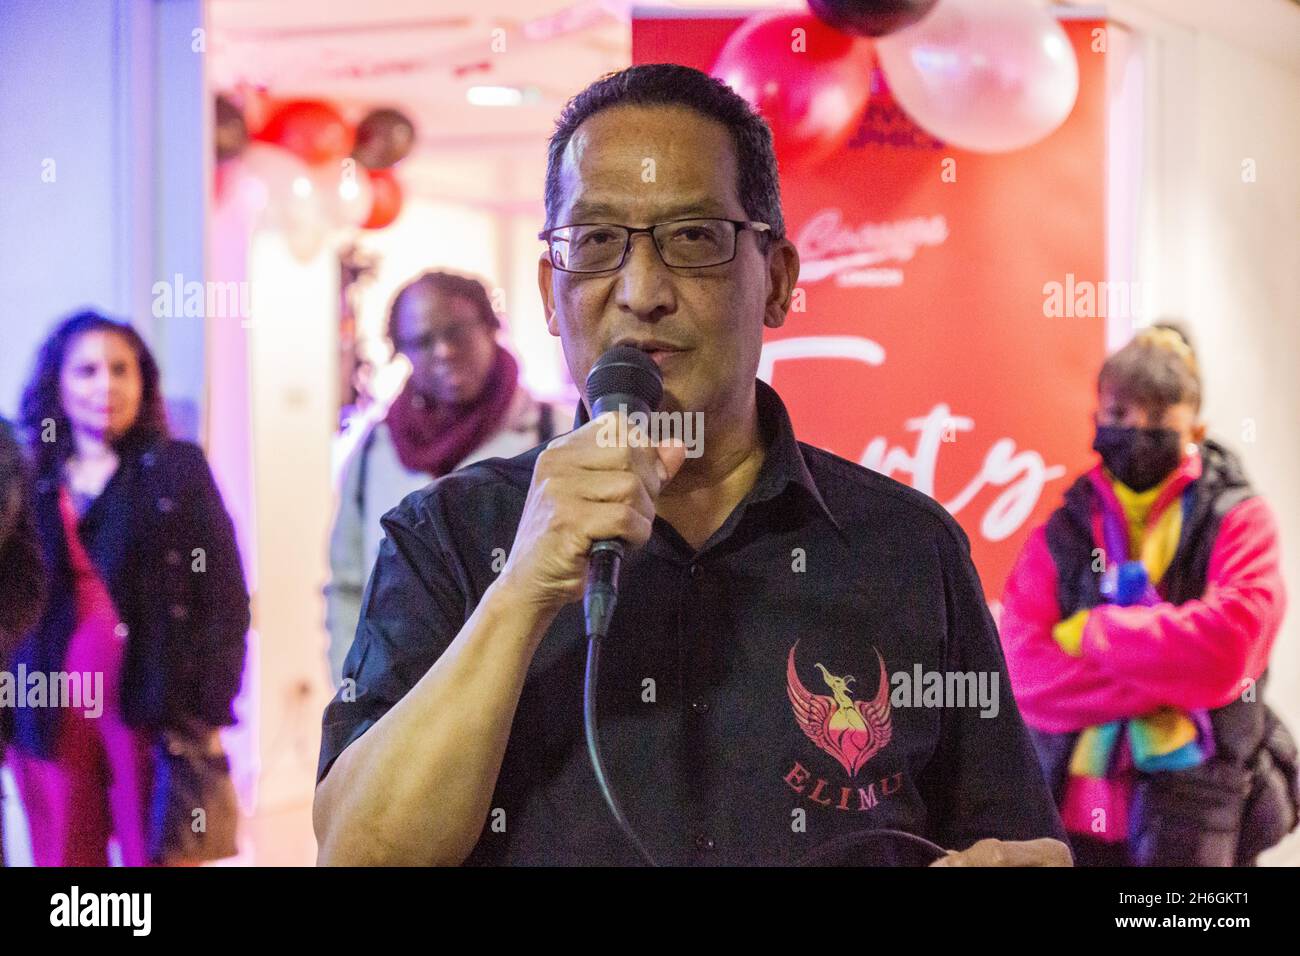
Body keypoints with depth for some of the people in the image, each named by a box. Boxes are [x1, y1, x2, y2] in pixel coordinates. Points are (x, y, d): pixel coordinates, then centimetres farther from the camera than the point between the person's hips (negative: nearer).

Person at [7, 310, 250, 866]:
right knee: (64, 859, 4)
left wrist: (208, 714, -8)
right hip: (50, 712, 2)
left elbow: (224, 597, 0)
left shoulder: (178, 470, 6)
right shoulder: (30, 481, 10)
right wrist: (9, 722, 1)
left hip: (153, 710, -2)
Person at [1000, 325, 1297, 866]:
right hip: (1074, 817, 3)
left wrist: (1091, 634, -7)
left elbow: (1228, 644, -15)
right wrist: (1167, 678, -14)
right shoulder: (1062, 535, 9)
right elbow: (1024, 676, -4)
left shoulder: (1238, 522, 3)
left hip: (1191, 821, -3)